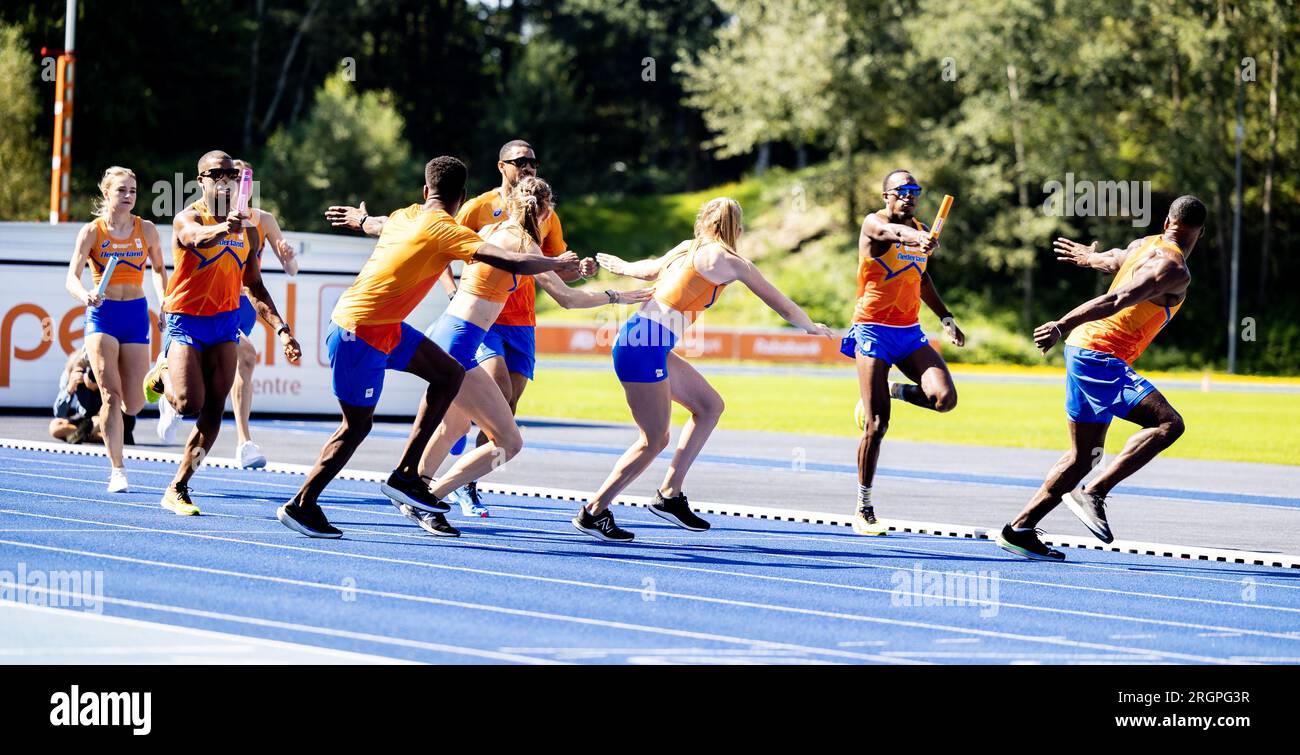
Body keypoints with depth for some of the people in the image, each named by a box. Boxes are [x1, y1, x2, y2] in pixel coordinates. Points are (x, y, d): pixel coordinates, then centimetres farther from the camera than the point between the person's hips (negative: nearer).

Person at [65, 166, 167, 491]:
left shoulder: (146, 230, 4)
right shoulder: (91, 231, -4)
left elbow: (159, 269, 19)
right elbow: (72, 277, -10)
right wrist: (85, 295, -32)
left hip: (136, 314, 3)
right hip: (102, 315, -3)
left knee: (133, 405, -1)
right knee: (112, 394, -16)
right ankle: (117, 471, -12)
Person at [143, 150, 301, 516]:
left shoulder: (249, 230, 8)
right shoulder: (188, 218, -11)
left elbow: (255, 287, 15)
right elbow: (198, 237, -36)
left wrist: (282, 330, 5)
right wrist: (224, 228, -60)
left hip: (225, 322, 5)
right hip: (186, 321, -5)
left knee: (213, 412, -1)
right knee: (189, 404, -19)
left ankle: (177, 489, 9)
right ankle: (162, 376, 17)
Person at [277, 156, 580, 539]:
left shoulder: (403, 216, 7)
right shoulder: (446, 232, -18)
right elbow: (515, 263, -24)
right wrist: (558, 262, -8)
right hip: (361, 331, -9)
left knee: (449, 374, 10)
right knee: (357, 426, 1)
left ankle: (406, 475, 12)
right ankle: (301, 505, 12)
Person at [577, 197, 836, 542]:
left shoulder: (688, 248, 15)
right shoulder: (729, 261, -4)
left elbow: (650, 268, 35)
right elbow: (782, 304, 5)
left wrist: (623, 267, 56)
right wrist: (812, 327, 21)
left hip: (638, 336, 9)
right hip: (643, 346, -9)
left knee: (709, 405, 16)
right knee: (655, 440, -3)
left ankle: (669, 494, 17)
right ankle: (593, 513, 3)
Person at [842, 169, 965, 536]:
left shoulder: (921, 230, 10)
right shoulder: (874, 224, -11)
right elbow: (893, 232, -36)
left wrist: (946, 318, 23)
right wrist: (916, 238, -58)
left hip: (910, 333, 6)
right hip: (873, 331, -6)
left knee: (944, 398, -17)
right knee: (876, 424, -10)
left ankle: (891, 391, 15)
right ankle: (863, 510, 3)